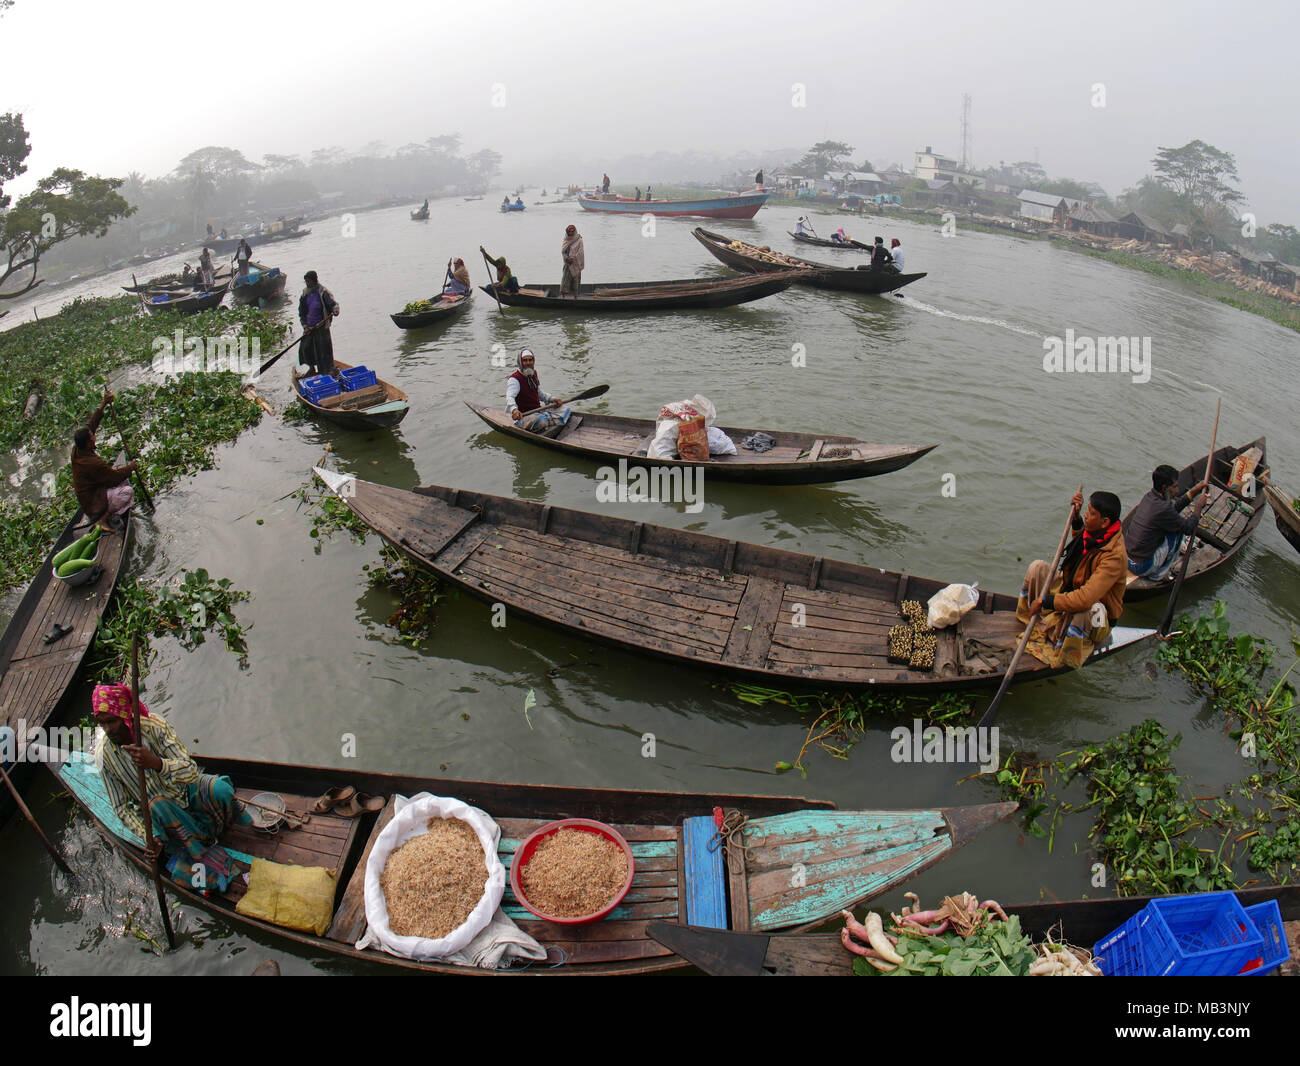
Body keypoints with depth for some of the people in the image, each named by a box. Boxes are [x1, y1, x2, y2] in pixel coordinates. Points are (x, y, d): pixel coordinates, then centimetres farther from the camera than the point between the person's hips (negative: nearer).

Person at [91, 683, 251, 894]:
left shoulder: (155, 726, -19)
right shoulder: (104, 756, -14)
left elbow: (191, 771, -24)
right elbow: (122, 809, -8)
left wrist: (156, 763, -44)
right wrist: (150, 837, -24)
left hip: (186, 790, -1)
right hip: (159, 813, 1)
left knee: (219, 789, -31)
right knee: (158, 805, -35)